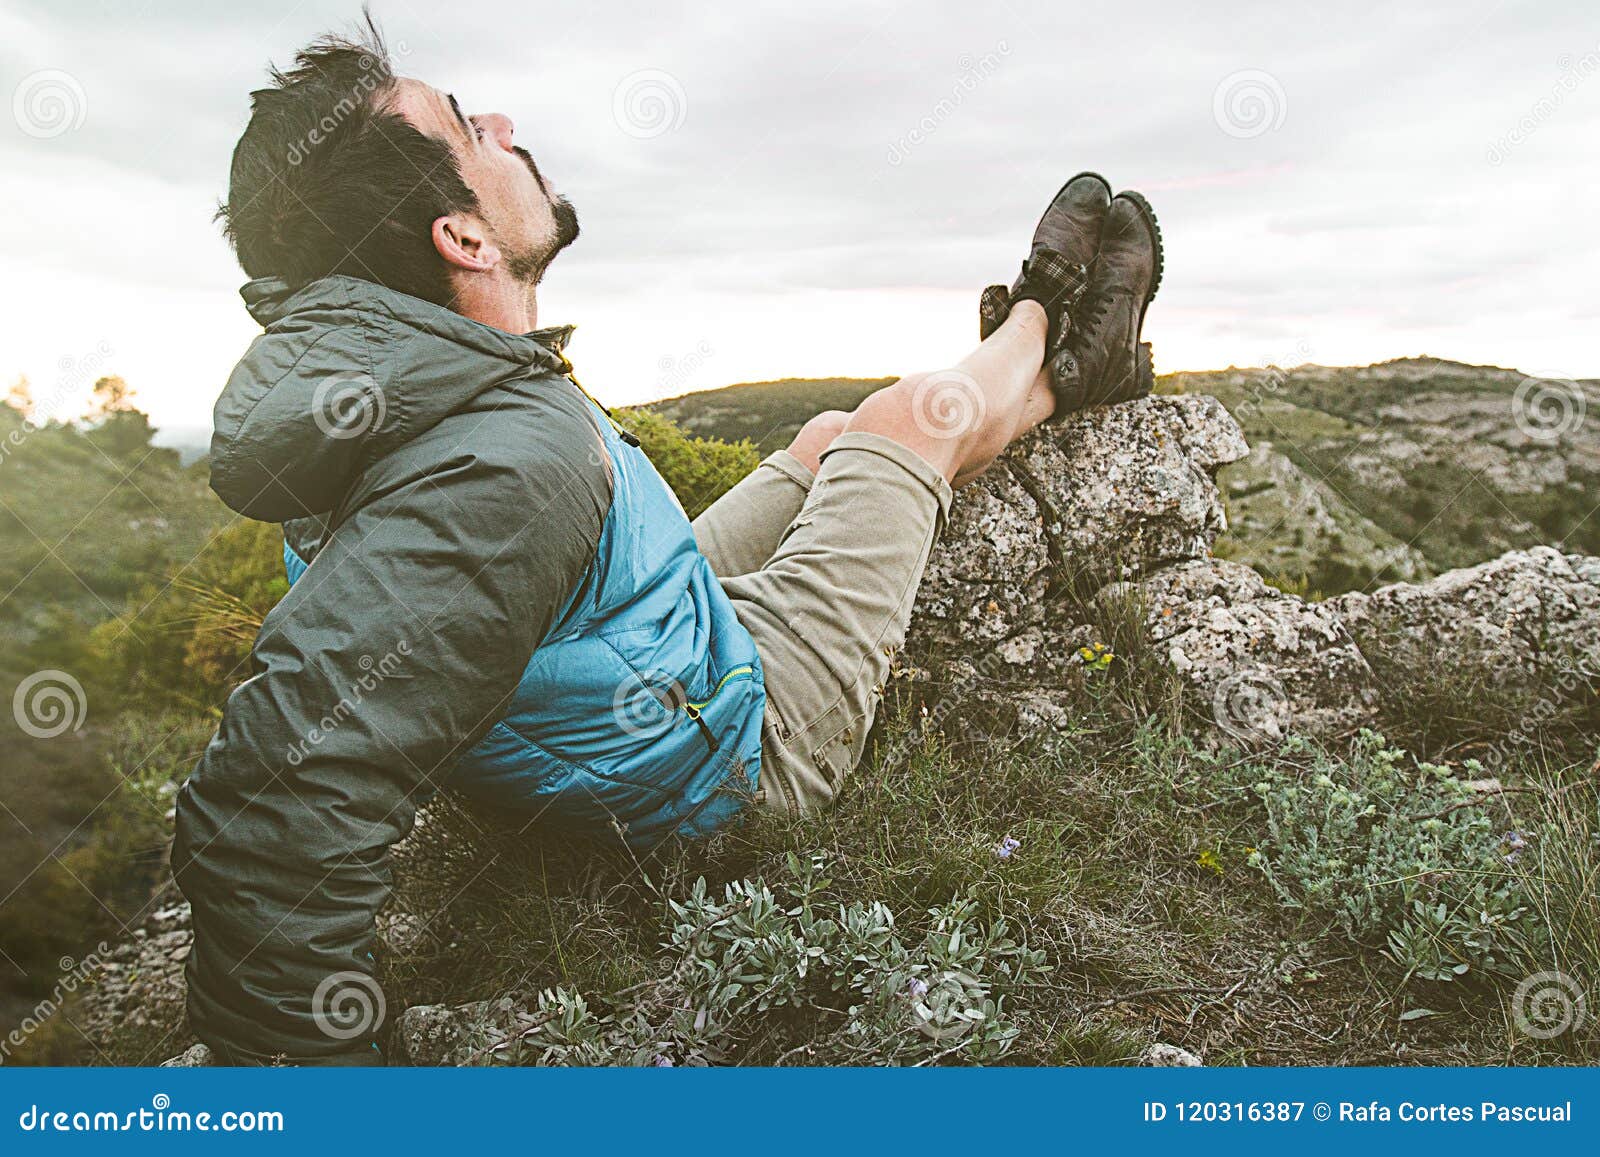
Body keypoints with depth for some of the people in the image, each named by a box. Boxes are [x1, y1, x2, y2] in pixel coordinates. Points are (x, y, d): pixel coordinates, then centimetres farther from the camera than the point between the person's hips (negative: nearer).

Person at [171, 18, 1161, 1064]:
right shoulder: (514, 458, -40)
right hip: (744, 748, -8)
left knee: (835, 436, 21)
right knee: (914, 420, 5)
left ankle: (1060, 370, 48)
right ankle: (1042, 329, 40)